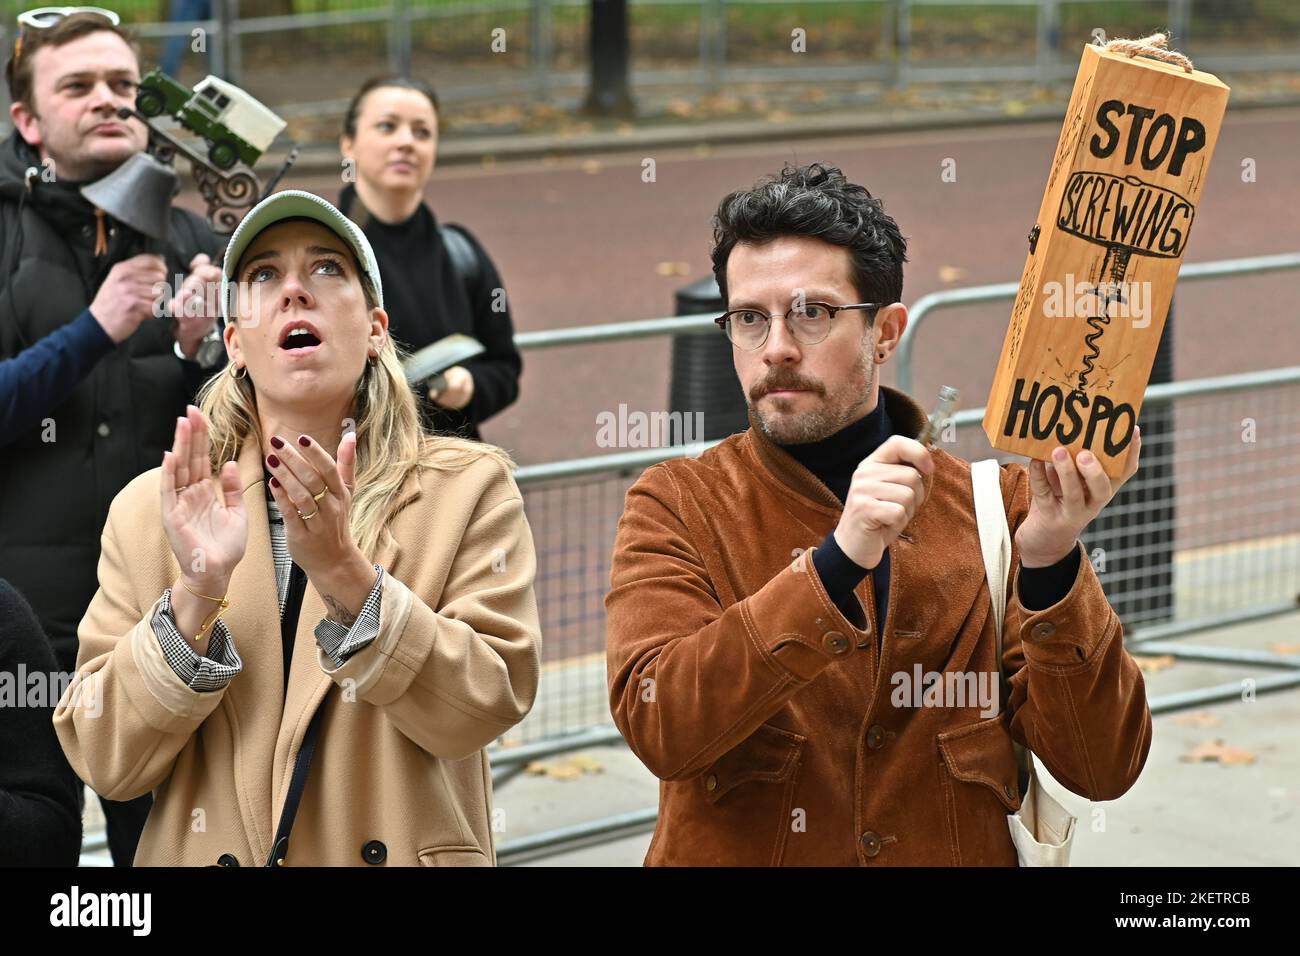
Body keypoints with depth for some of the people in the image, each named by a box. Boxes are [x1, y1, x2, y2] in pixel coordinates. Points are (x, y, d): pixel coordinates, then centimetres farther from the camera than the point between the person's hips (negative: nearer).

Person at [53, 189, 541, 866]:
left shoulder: (469, 488, -5)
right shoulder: (148, 510, -2)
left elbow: (483, 709, -16)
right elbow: (104, 763, -9)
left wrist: (344, 574, -28)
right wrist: (195, 595, -23)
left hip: (402, 852, -1)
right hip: (205, 856, 1)